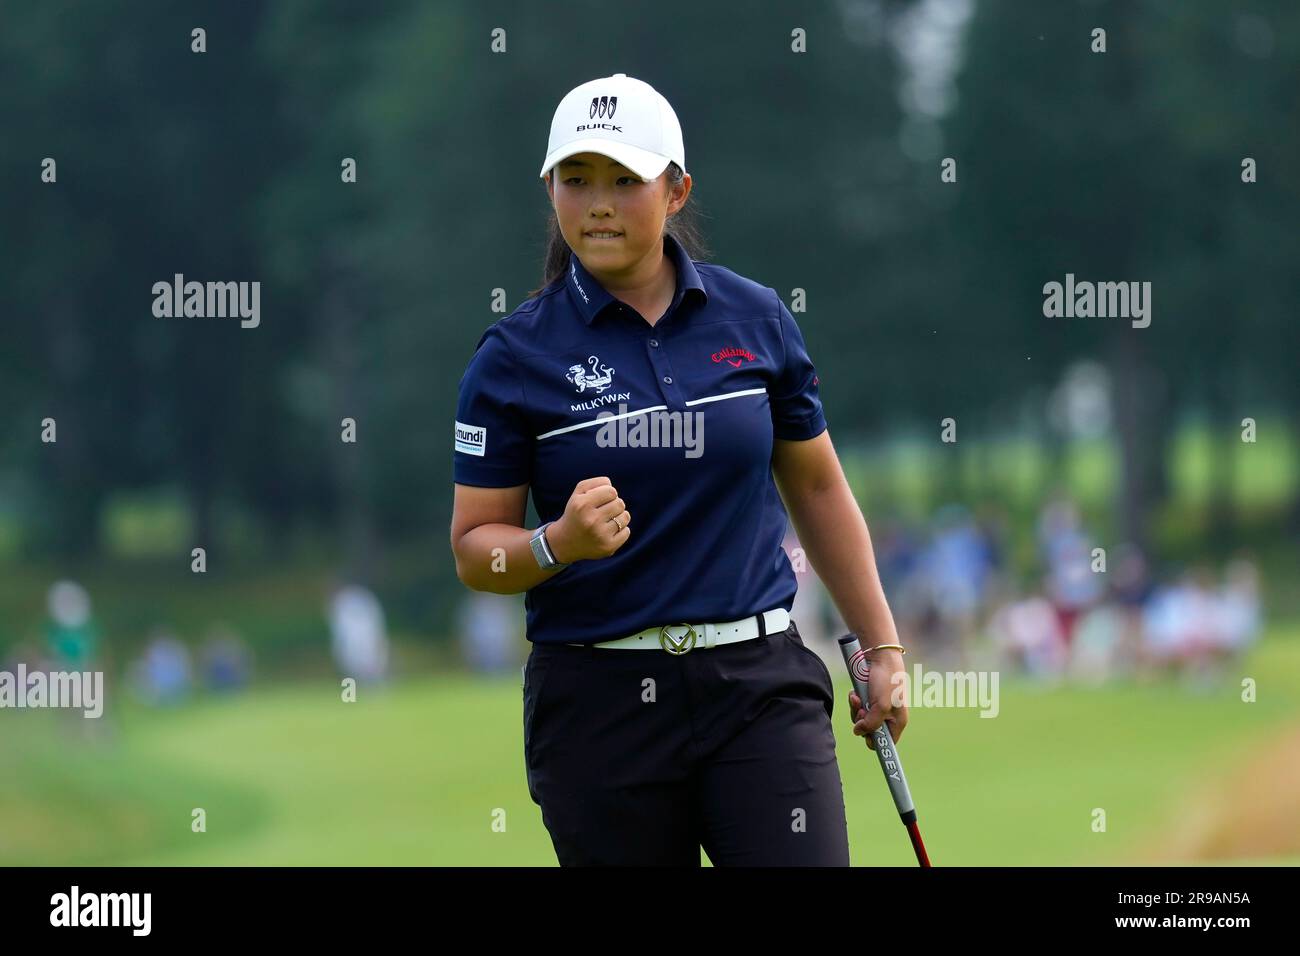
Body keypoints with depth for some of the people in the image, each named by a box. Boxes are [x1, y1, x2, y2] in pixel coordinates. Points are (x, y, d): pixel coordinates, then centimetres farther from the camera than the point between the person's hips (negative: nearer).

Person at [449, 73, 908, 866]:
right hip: (600, 703, -1)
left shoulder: (756, 318, 5)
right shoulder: (517, 355, -2)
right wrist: (561, 543, -20)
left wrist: (882, 646, 14)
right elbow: (474, 549, 1)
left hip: (760, 685, 1)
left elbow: (818, 489, 16)